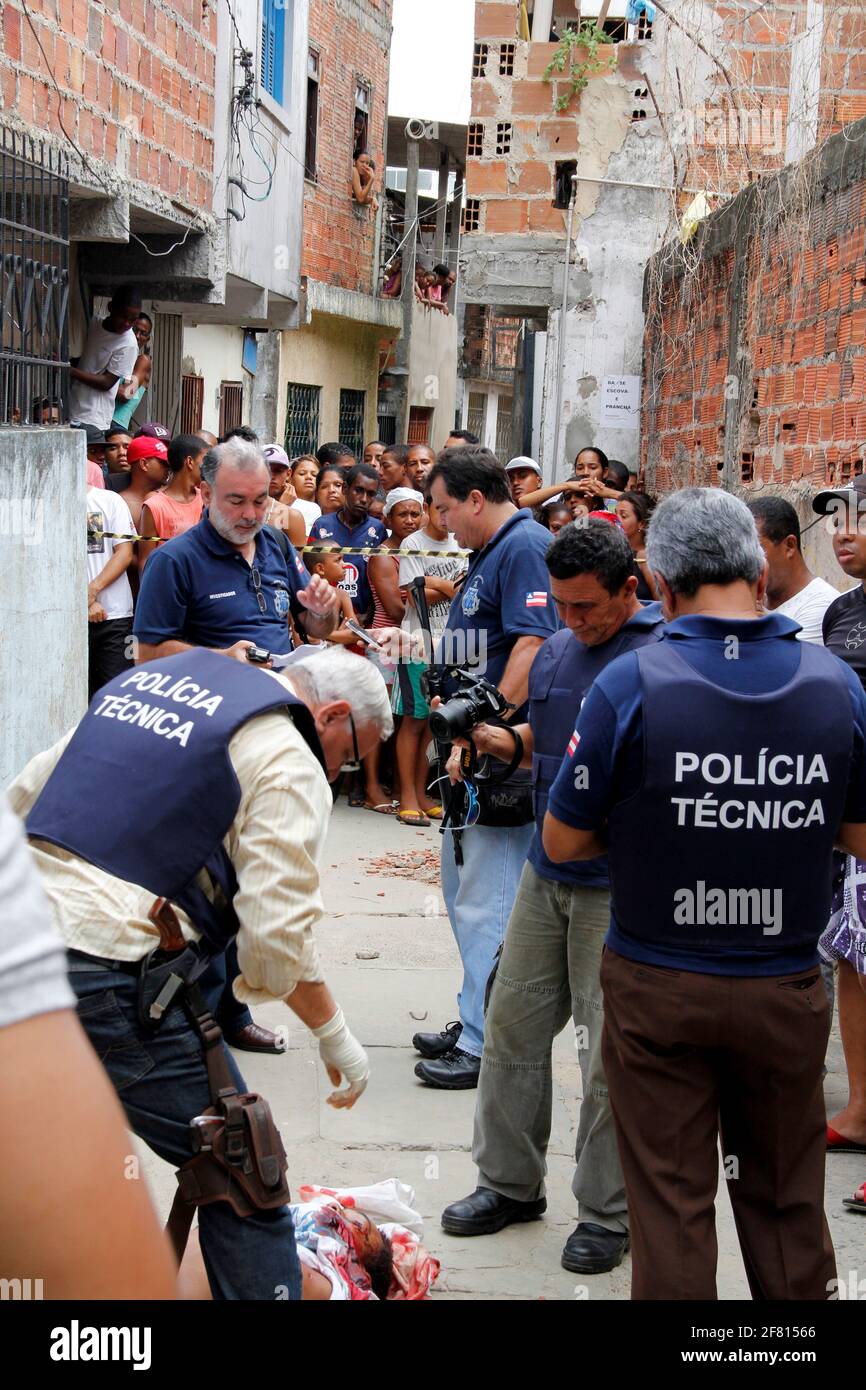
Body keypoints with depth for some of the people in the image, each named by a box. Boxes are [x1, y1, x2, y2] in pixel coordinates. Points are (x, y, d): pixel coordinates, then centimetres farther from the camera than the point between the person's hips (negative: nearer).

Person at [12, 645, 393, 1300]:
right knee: (241, 1177, 4)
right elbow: (278, 934, -11)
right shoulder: (288, 762, -4)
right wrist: (333, 1032, 3)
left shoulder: (151, 677, 19)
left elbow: (26, 793, 23)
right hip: (113, 972, -8)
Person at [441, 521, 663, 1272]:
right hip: (547, 872, 7)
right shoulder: (555, 651, 10)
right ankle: (511, 1182, 29)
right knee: (513, 1025, 12)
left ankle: (607, 1212, 17)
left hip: (620, 886, -7)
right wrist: (503, 739, 1)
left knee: (610, 1053, 2)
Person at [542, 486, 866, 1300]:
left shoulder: (632, 683, -15)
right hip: (787, 988, 2)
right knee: (785, 1200, 18)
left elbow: (563, 842, -7)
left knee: (671, 1203, 10)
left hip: (659, 984, -2)